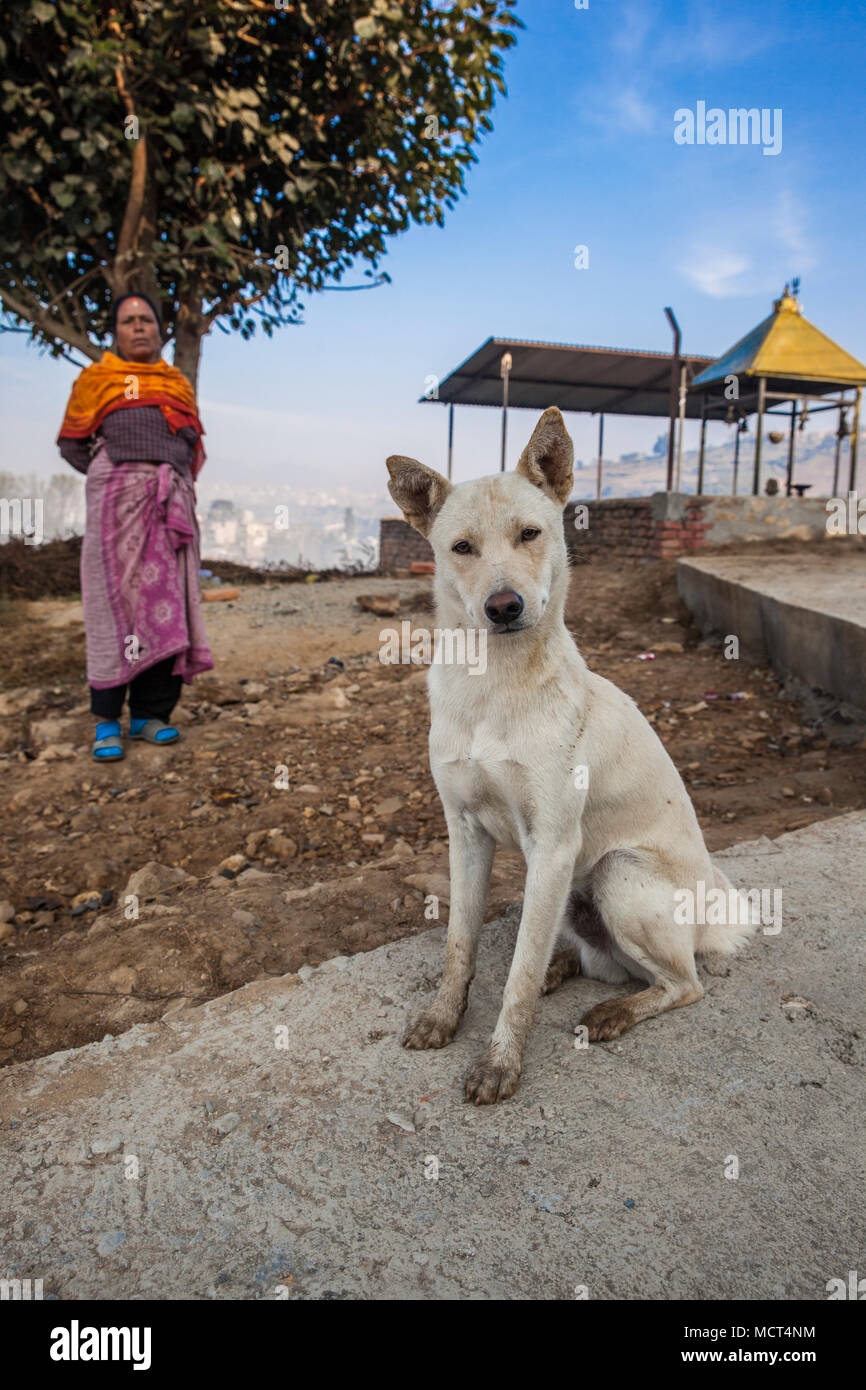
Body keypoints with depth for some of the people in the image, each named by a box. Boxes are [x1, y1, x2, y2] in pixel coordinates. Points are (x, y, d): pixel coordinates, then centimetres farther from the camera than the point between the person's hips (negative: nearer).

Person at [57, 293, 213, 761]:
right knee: (115, 598, -9)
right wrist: (112, 475, 1)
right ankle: (106, 720, -6)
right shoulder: (96, 378, 13)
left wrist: (180, 481, 9)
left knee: (165, 602, -2)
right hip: (116, 495, -3)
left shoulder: (177, 382, 22)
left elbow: (194, 446, 25)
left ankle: (150, 713, 4)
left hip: (170, 501, 4)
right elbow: (71, 444, 10)